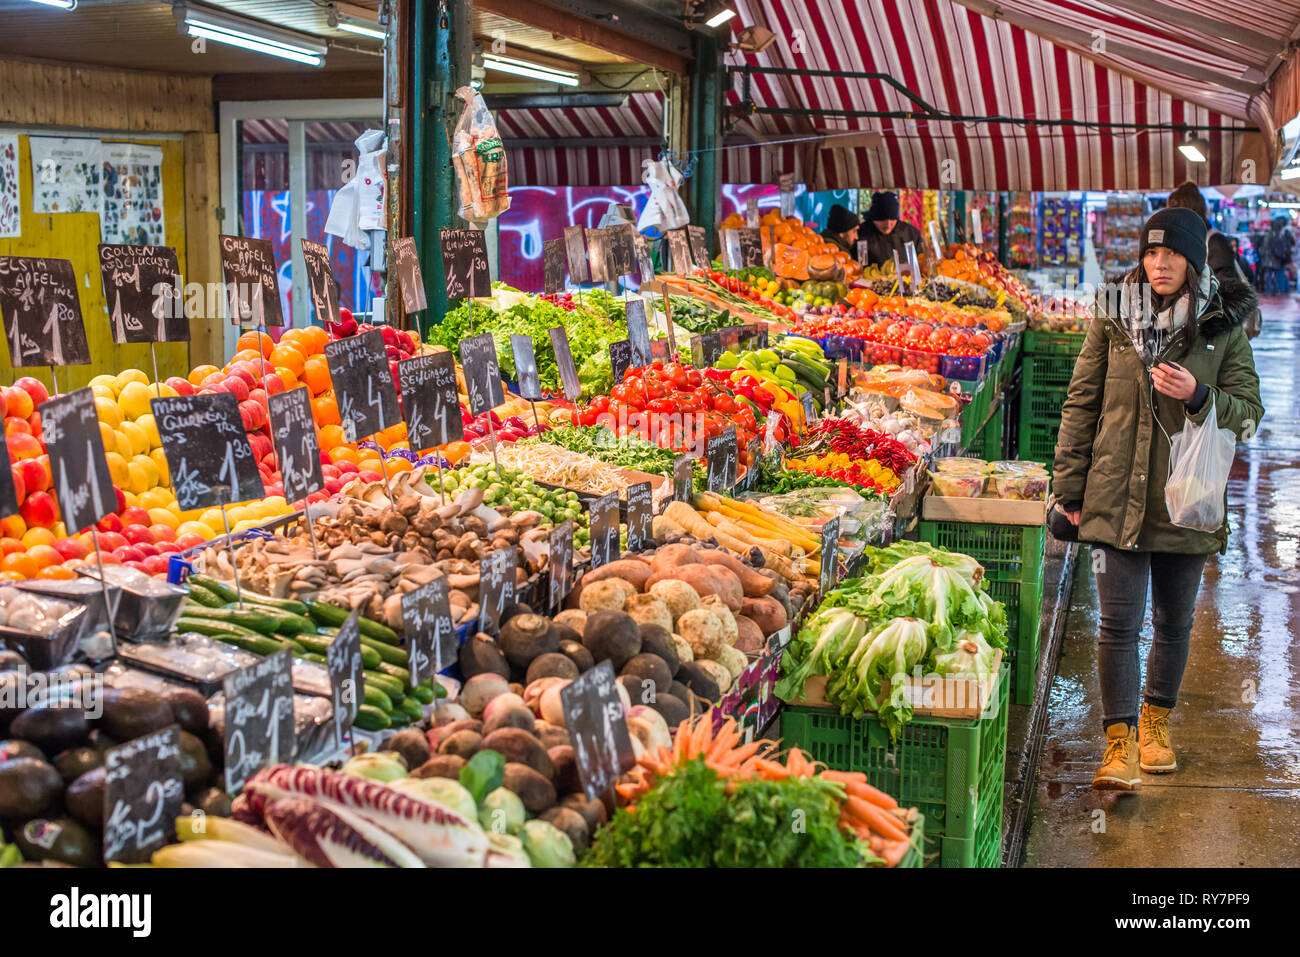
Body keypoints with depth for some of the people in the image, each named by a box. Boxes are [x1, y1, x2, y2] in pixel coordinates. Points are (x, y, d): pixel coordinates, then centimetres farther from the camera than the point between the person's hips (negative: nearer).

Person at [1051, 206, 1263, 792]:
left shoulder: (1224, 327, -1)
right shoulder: (1113, 319, 1)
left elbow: (1248, 413, 1)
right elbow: (1080, 405, 5)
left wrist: (1198, 395, -20)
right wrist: (1068, 490, 3)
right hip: (1119, 497, 0)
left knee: (1174, 622, 14)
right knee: (1119, 623, -3)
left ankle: (1155, 721, 34)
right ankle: (1120, 743, 5)